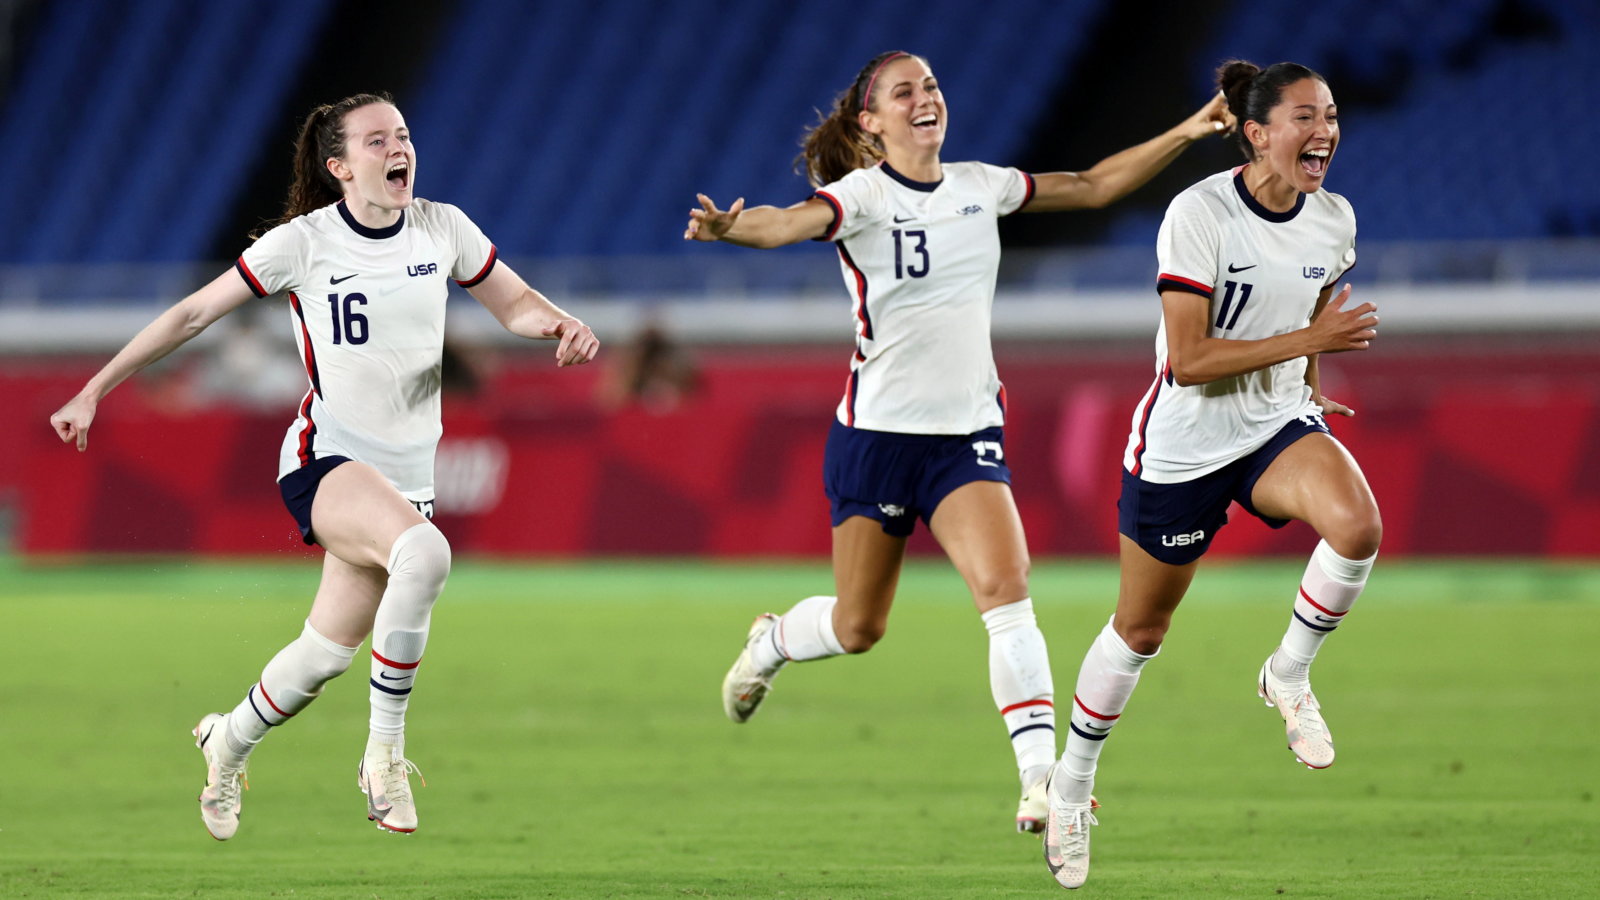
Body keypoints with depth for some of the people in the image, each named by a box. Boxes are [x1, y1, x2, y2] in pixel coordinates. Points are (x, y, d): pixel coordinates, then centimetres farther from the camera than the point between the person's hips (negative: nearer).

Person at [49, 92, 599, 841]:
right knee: (424, 553, -35)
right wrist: (94, 392, -1)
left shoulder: (441, 228, 2)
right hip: (325, 462, -5)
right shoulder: (304, 242, -9)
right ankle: (385, 751, -22)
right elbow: (192, 314, -2)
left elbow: (515, 304, 12)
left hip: (408, 475, 5)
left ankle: (229, 743, 41)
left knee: (329, 652, 9)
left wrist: (561, 325, -12)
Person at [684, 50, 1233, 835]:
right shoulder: (862, 194, -10)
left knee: (1006, 589, -19)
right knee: (858, 629, 7)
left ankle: (1040, 776, -22)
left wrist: (1185, 135, 11)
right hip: (878, 431, -3)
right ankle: (770, 643, 42)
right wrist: (728, 229, -53)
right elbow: (788, 222, -30)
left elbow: (1092, 186, 18)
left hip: (968, 432, 3)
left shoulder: (979, 186, 7)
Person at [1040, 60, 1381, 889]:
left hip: (1279, 426, 4)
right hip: (1183, 444, -4)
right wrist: (1309, 340, -27)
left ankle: (1289, 673, -3)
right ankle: (1071, 785, 33)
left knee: (1356, 524, -29)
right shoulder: (1200, 213, -21)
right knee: (1141, 629, 9)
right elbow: (1188, 359, -26)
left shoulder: (1334, 220, -3)